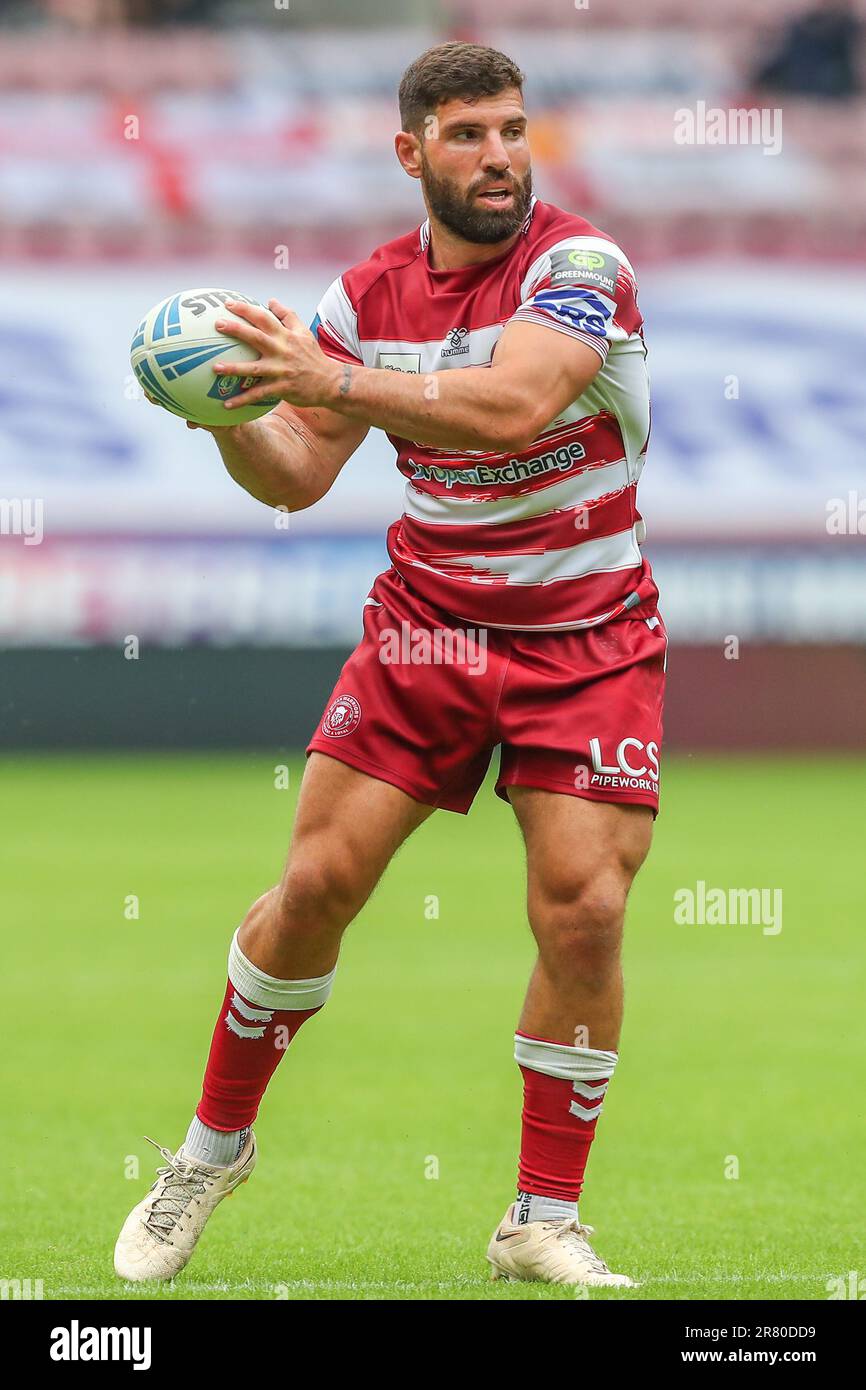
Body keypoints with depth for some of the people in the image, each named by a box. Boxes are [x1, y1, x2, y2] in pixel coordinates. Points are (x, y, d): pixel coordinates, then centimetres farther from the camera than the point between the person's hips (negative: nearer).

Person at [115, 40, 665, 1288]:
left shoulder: (579, 265, -15)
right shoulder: (369, 296, 0)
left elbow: (515, 401, -34)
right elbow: (296, 476, 6)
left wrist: (338, 382, -40)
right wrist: (232, 413, -16)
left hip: (586, 645, -3)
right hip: (426, 626, 3)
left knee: (583, 910, -13)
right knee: (319, 880, -4)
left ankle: (545, 1222, 1)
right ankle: (215, 1146, 17)